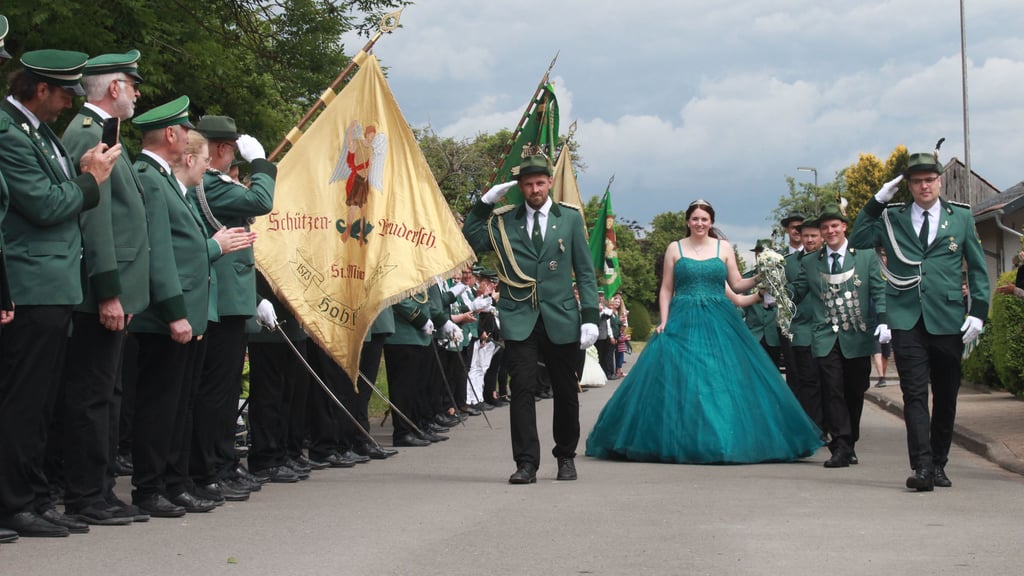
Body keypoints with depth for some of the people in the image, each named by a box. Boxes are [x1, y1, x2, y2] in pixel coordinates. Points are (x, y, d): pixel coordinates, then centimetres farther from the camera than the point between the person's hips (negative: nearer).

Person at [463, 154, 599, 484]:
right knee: (522, 389, -8)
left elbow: (585, 272, 5)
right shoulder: (504, 221, 9)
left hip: (561, 319, 0)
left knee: (565, 392, 10)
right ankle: (526, 463, -5)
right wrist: (486, 203, -5)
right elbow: (471, 240, -2)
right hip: (519, 319, 0)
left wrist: (590, 317, -3)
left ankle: (566, 457, 26)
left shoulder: (570, 219, 6)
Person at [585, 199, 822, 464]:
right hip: (682, 323, 0)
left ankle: (723, 441, 5)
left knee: (723, 380, -3)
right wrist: (664, 321, -4)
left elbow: (737, 285, 9)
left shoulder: (724, 248, 8)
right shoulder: (674, 248, 6)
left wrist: (760, 278, -8)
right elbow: (666, 290, 6)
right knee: (679, 382, -4)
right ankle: (681, 442, 3)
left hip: (719, 323, 1)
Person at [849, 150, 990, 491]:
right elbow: (857, 240, 0)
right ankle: (922, 467, -15)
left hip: (949, 321, 1)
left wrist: (978, 311, 0)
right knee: (915, 394, -9)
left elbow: (978, 268, 10)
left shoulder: (961, 217, 9)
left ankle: (939, 465, 19)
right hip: (907, 322, -1)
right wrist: (878, 201, -5)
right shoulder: (892, 219, 9)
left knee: (946, 397, 8)